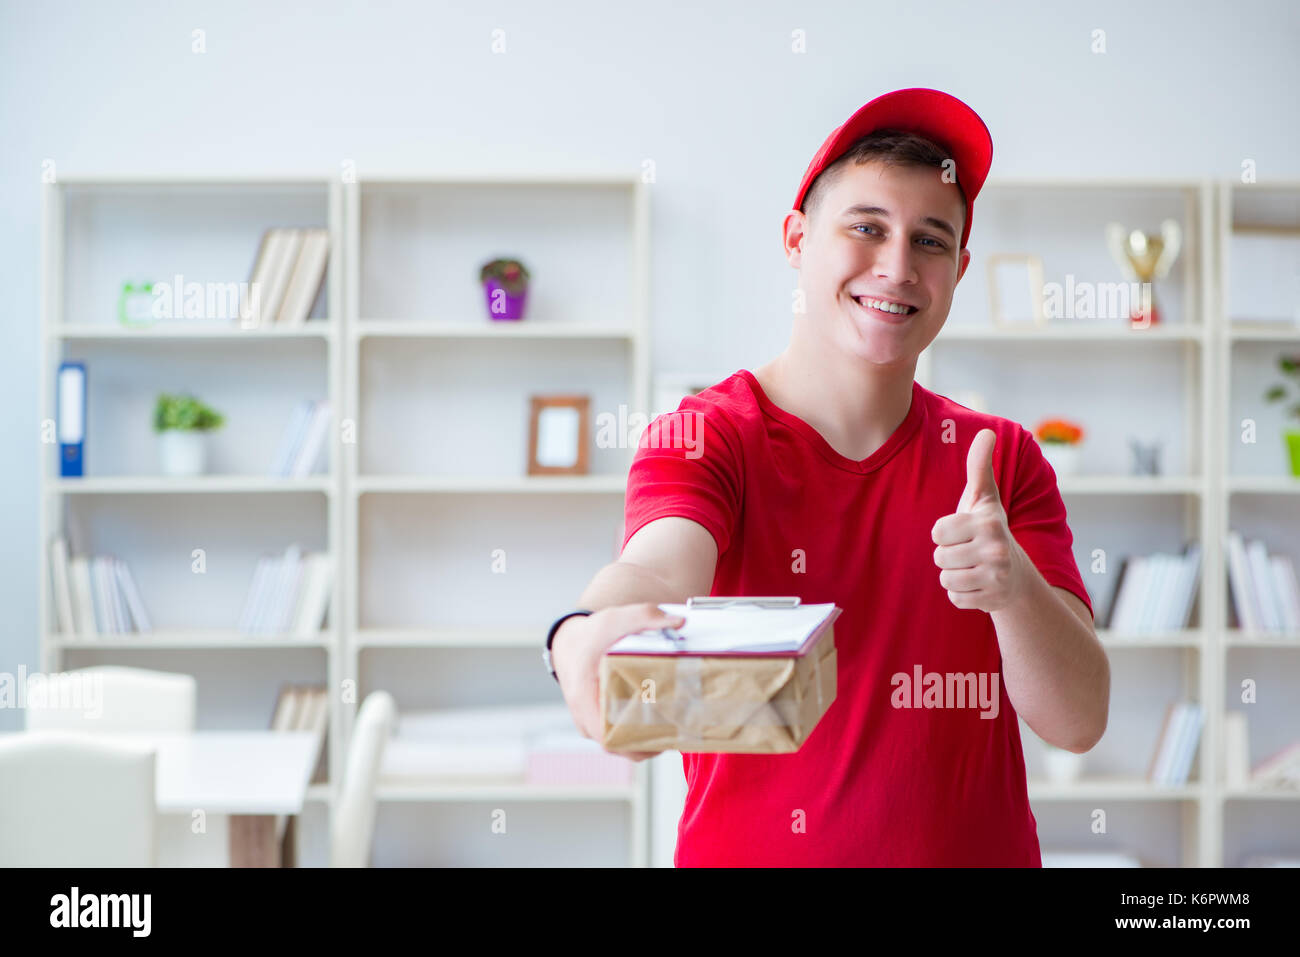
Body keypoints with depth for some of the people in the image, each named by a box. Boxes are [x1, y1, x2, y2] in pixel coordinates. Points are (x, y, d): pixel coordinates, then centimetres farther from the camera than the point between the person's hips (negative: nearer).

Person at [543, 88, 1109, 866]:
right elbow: (662, 569, -28)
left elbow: (1079, 720, -8)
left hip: (977, 848, 3)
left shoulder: (1003, 460, 0)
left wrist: (1014, 587, -27)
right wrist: (588, 635, -50)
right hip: (748, 852, -2)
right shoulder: (702, 438, -7)